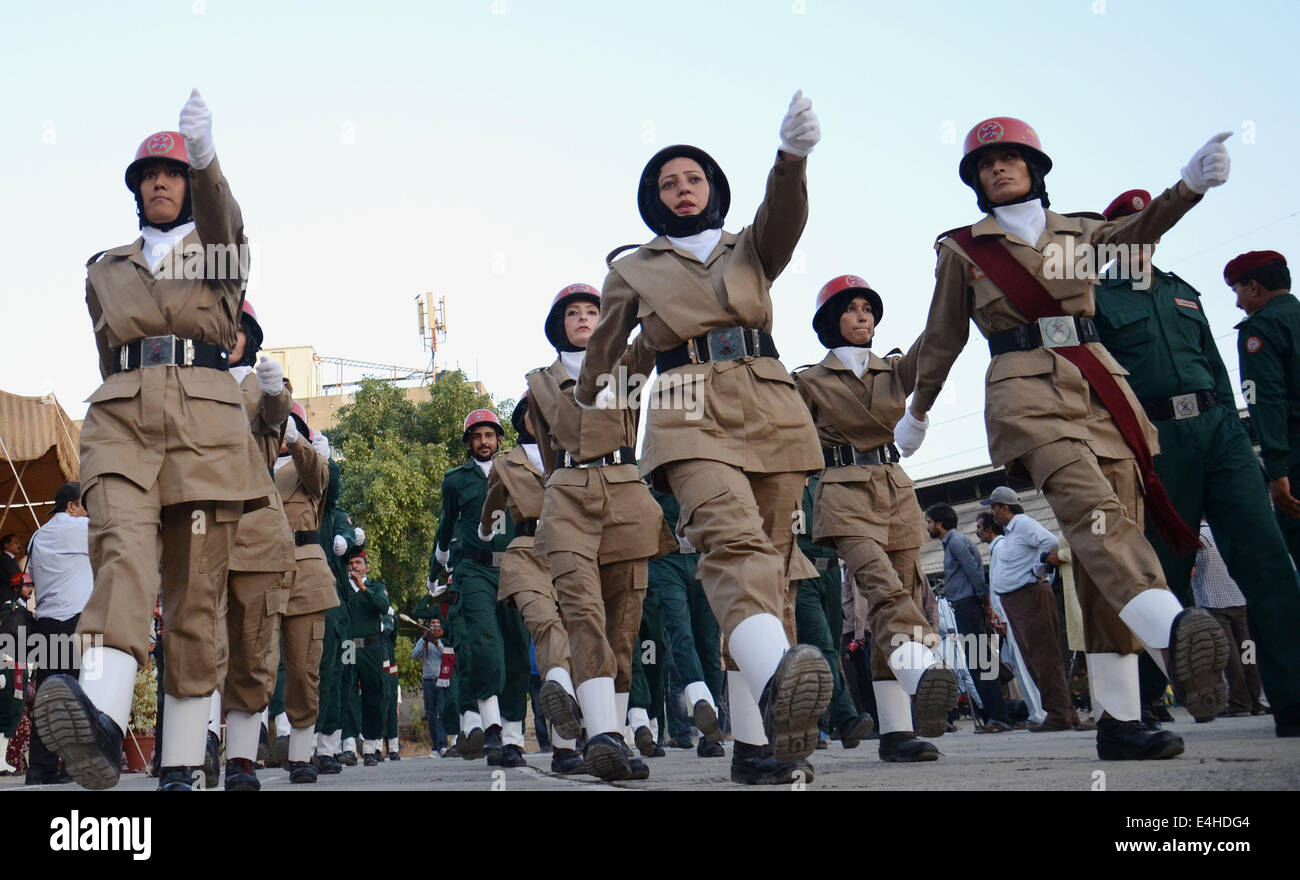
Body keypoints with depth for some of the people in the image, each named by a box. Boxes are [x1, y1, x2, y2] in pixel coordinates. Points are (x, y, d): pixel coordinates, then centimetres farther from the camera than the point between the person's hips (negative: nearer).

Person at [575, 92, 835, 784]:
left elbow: (785, 216, 0)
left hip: (772, 411, 3)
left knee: (767, 563, -3)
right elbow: (600, 358, 29)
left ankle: (755, 741, -2)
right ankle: (777, 683, -55)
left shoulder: (750, 251, 22)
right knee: (732, 541, -29)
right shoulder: (631, 270, 21)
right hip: (690, 414, -3)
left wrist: (792, 157, -20)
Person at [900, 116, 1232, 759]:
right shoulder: (962, 250, 13)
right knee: (1093, 510, -29)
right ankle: (1174, 632, -53)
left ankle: (1119, 718, -5)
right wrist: (917, 414, 25)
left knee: (1112, 533, -6)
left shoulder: (1077, 234, 19)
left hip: (1101, 389, 4)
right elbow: (942, 339, 20)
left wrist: (1190, 185, -21)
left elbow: (1137, 230, -2)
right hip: (1026, 392, -4)